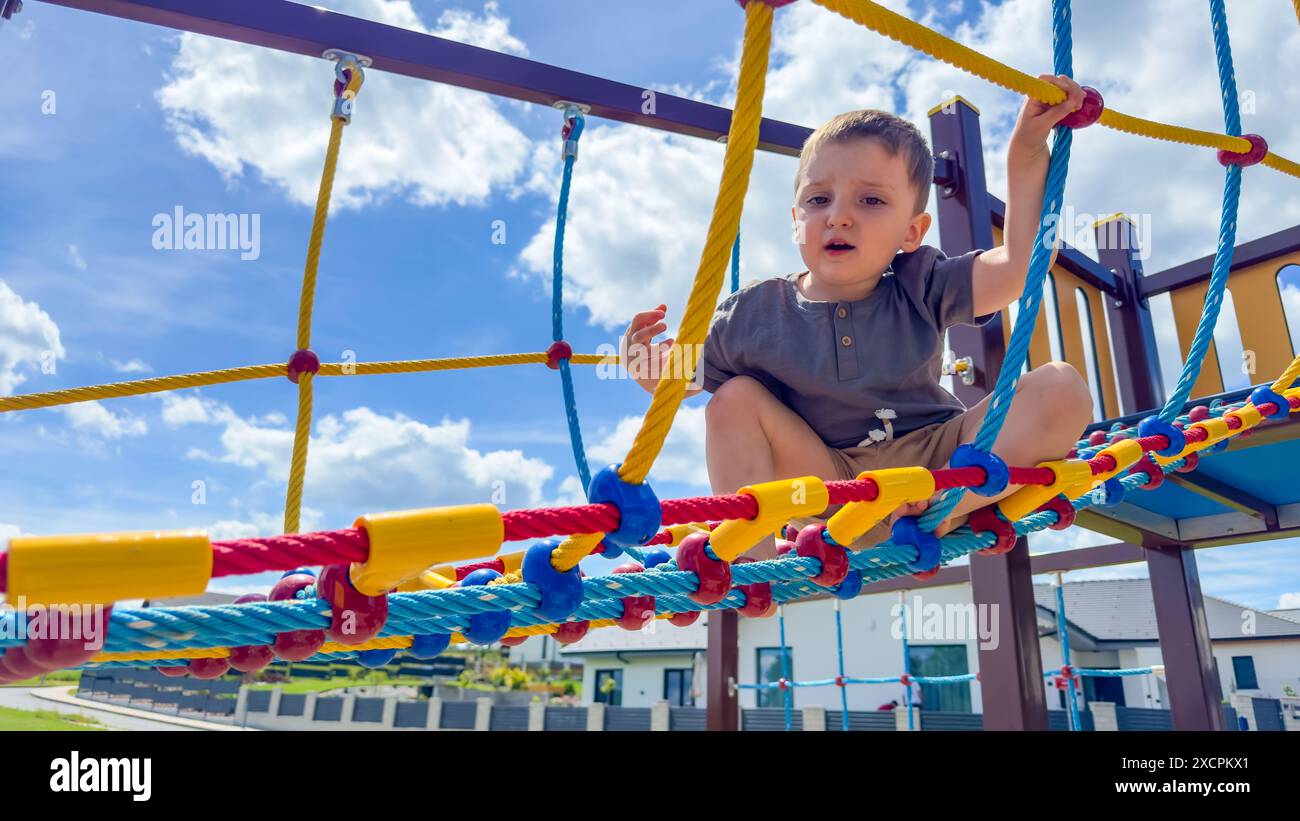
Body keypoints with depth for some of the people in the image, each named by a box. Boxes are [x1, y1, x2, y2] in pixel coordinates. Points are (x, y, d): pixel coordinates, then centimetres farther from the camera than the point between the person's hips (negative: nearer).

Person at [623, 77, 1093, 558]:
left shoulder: (920, 289, -4)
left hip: (935, 462, 1)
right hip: (827, 480, 0)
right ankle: (752, 558, -25)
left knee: (1062, 390, -16)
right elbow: (687, 378, 3)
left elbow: (1020, 262, -15)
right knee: (735, 397, -18)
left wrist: (1027, 154, -18)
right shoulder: (753, 314, -6)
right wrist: (654, 374, -21)